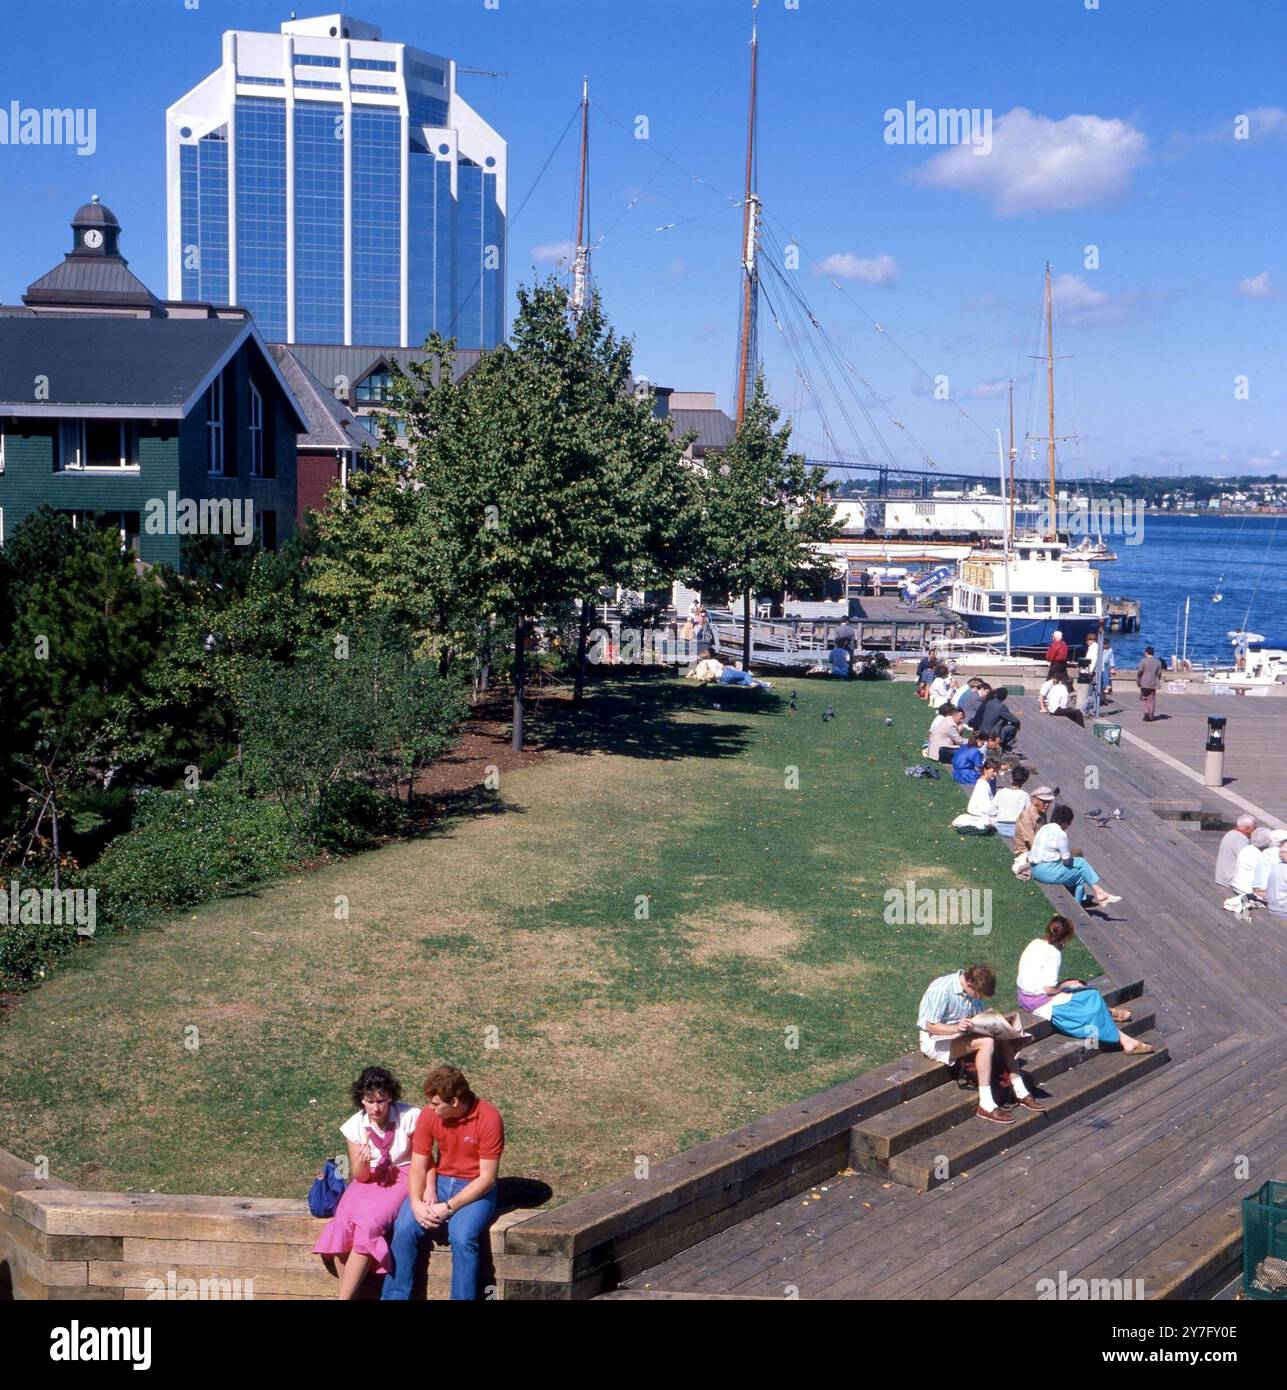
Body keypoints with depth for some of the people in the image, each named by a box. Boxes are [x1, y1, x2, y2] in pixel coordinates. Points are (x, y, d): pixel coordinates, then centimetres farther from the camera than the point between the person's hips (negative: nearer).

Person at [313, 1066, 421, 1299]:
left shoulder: (409, 1117, -13)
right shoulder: (355, 1126, -3)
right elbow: (360, 1176, 1)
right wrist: (362, 1164, -21)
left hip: (401, 1179, -3)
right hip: (369, 1181, 3)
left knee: (369, 1225, -30)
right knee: (342, 1225, -27)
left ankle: (344, 1297, -24)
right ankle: (350, 1293, -19)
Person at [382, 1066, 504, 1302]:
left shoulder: (489, 1118, -20)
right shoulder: (429, 1115, -7)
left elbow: (487, 1178, -17)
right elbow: (418, 1167, -3)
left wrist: (449, 1207, -24)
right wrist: (416, 1203, -21)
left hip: (476, 1188, -4)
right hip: (439, 1182, 4)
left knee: (462, 1236, -32)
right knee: (404, 1228, -21)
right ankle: (394, 1296, -10)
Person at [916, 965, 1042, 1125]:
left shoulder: (974, 990, 0)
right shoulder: (942, 990, -24)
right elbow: (929, 1026, -23)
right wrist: (956, 1028, -38)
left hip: (960, 1034, 8)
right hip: (936, 1041, -8)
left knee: (1004, 1040, -11)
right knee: (986, 1042, -29)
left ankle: (1021, 1093, -5)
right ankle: (986, 1105, -28)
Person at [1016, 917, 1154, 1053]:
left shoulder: (1036, 943, 1)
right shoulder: (1053, 954, -23)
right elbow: (1050, 989, -23)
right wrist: (1065, 985, -5)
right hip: (1040, 1000, -9)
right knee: (1091, 999, -1)